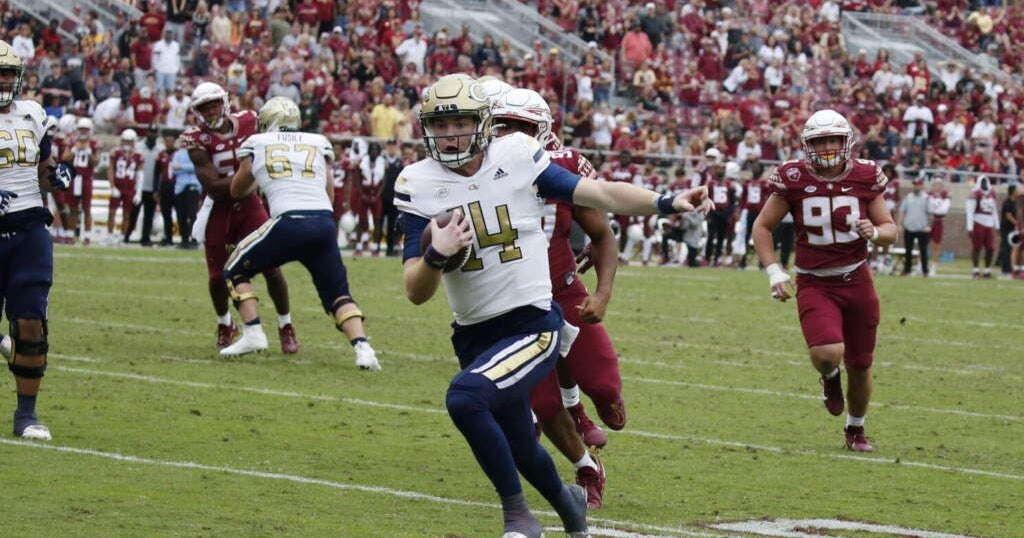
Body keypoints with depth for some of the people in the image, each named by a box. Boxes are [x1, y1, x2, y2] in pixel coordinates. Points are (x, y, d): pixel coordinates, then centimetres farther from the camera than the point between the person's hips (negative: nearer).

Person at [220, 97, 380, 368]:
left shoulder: (256, 144, 17)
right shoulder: (318, 143, 21)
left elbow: (237, 191, 32)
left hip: (289, 223, -3)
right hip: (324, 222, 3)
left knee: (236, 270, 18)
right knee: (337, 292, 13)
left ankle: (253, 333, 5)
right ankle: (362, 346, -9)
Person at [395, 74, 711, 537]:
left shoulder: (516, 159, -6)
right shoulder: (419, 186, -4)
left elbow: (600, 194, -1)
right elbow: (416, 293, -7)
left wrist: (668, 203, -13)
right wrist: (436, 256, -28)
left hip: (534, 325, -4)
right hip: (475, 337, 4)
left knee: (465, 396, -29)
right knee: (521, 451, 18)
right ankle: (565, 500, 53)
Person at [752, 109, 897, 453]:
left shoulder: (865, 177, -4)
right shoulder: (793, 179, -8)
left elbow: (890, 230, 5)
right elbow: (762, 226, 3)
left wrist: (875, 233, -19)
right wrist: (773, 271, -8)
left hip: (857, 281, 2)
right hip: (815, 285, -2)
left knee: (860, 366, 10)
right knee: (828, 353, -26)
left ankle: (856, 429, 37)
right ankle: (830, 377, 13)